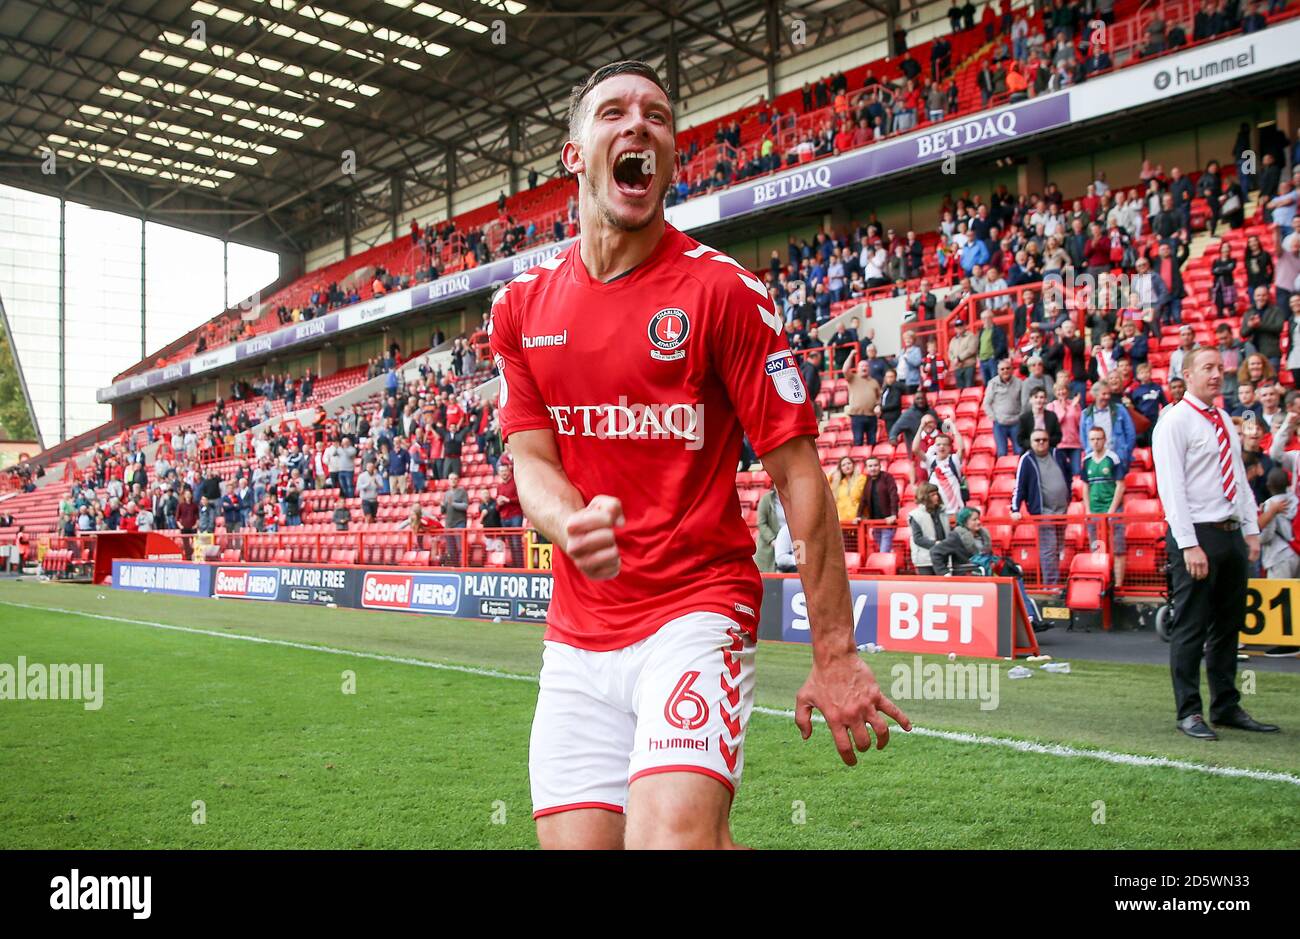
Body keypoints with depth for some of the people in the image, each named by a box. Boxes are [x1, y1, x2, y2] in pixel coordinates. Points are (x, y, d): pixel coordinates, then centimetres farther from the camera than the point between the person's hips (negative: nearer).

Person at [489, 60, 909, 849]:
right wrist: (572, 524, -20)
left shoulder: (720, 289, -5)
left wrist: (835, 654, -10)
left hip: (697, 608, -4)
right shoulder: (521, 305, 7)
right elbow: (532, 458, 5)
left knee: (672, 835, -24)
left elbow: (797, 471, -7)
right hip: (577, 633, 4)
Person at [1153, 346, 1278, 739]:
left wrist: (1251, 529, 9)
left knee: (1228, 625, 13)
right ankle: (1188, 712, 5)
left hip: (1232, 533, 8)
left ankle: (1227, 706, 23)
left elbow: (1240, 477, 19)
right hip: (1197, 533, -8)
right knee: (1191, 627, -3)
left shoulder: (1225, 422, 16)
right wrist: (1189, 545, -19)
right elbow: (1170, 486, -14)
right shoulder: (1175, 422, -8)